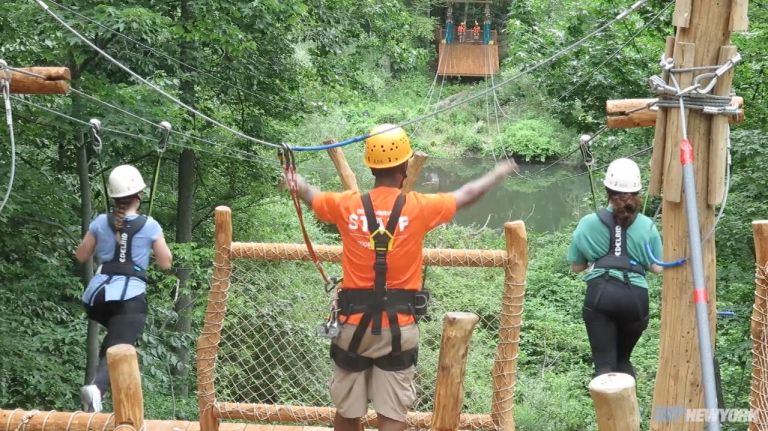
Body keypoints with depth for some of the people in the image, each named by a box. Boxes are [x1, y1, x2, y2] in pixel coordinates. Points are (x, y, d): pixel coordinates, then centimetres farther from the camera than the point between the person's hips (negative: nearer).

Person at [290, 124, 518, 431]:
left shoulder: (347, 205, -4)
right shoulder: (419, 207, -8)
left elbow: (308, 194, 17)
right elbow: (467, 195, 9)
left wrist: (294, 177, 41)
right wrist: (500, 173, 29)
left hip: (354, 323, 2)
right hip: (399, 326, -2)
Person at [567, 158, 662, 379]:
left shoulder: (589, 222, 6)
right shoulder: (647, 226, 6)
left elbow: (576, 267, 13)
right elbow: (657, 268, 10)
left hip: (600, 295, -1)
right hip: (635, 297, 2)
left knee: (604, 364, -2)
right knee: (623, 359, 21)